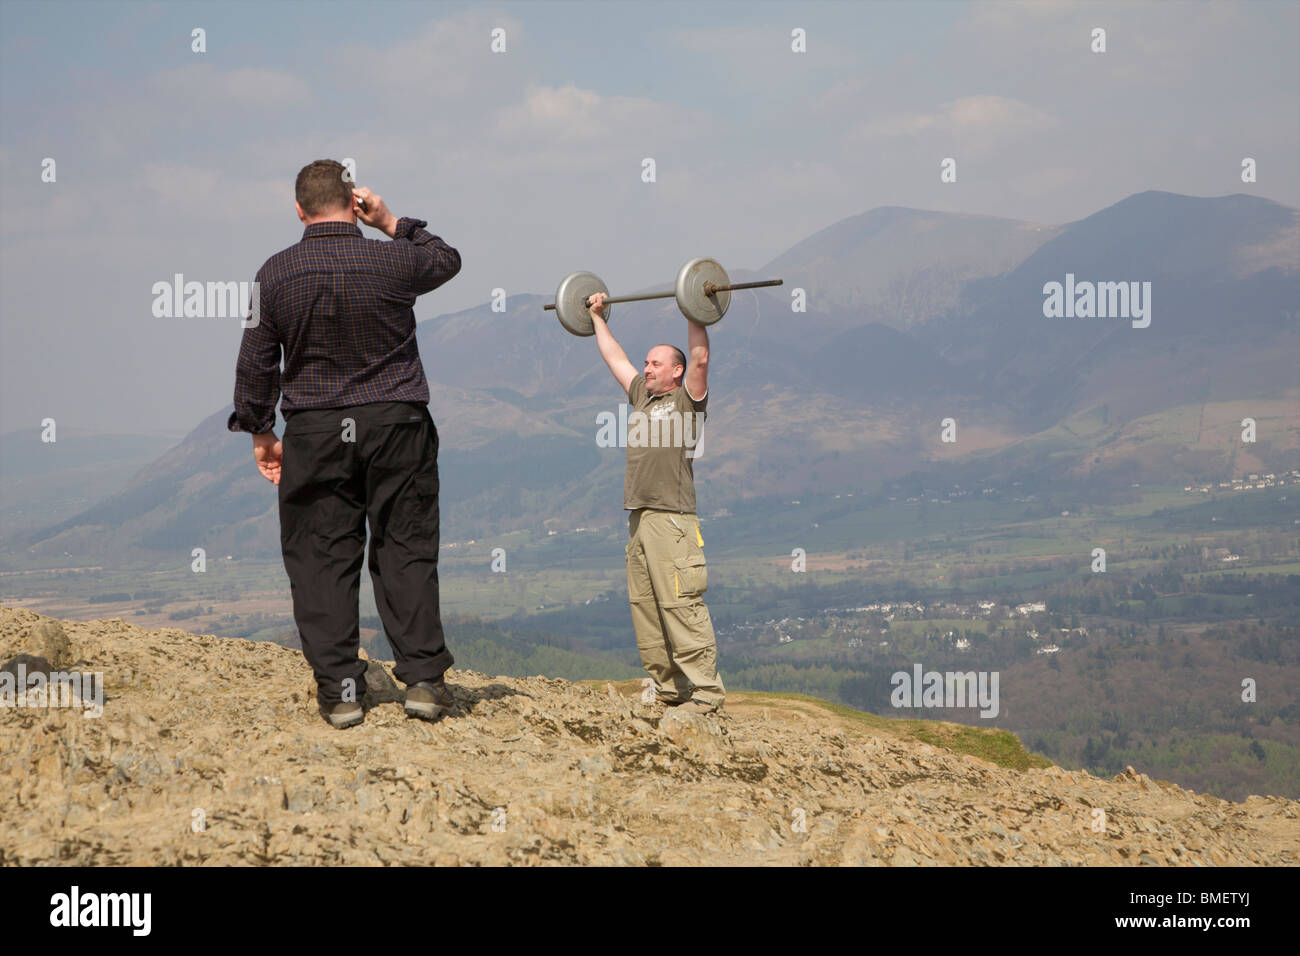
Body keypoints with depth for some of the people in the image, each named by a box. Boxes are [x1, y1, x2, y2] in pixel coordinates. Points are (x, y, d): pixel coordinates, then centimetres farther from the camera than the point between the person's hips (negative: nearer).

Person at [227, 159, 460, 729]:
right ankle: (423, 678, 3)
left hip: (315, 432, 0)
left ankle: (338, 689, 2)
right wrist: (393, 224, 17)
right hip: (396, 425, 0)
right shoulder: (393, 261, -6)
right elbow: (448, 260, 17)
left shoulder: (276, 274, -3)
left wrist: (259, 431, 13)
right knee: (406, 551, 6)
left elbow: (256, 362, 3)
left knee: (321, 557, 5)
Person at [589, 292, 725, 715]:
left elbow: (699, 358, -12)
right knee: (645, 608, 7)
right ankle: (667, 687, 13)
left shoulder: (687, 400, 2)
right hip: (638, 519, 8)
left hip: (671, 519, -8)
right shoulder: (641, 397, 21)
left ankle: (706, 692, -11)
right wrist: (597, 316, 35)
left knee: (681, 608, -12)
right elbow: (615, 357, 30)